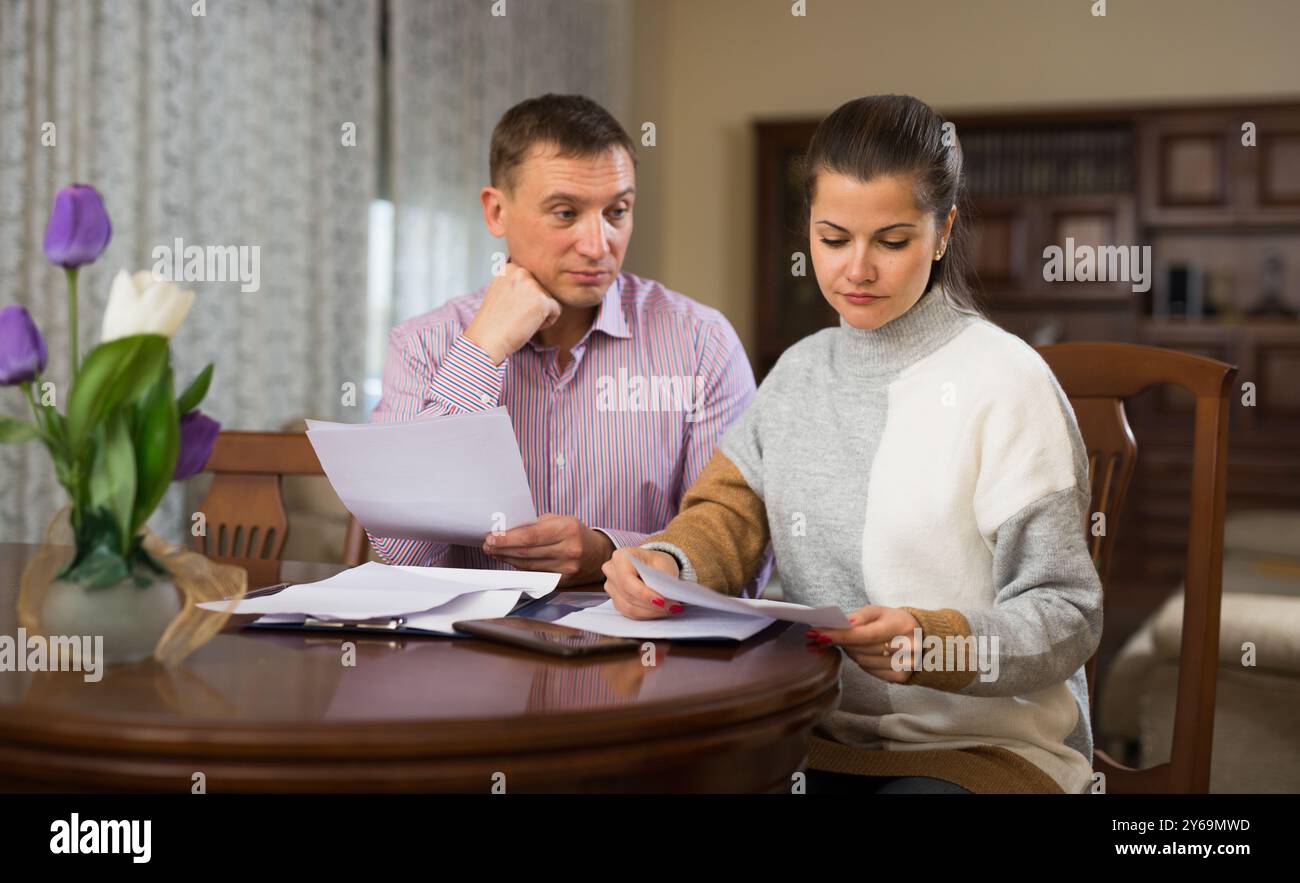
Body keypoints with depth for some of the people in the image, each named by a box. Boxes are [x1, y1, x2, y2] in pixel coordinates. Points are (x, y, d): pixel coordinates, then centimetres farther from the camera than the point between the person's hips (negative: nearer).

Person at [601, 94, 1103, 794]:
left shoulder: (1005, 382, -10)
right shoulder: (800, 370, 10)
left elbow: (1066, 616, -11)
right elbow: (728, 515, 5)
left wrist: (931, 640, -29)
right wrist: (664, 563, -18)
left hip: (986, 746, -4)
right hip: (825, 738, 4)